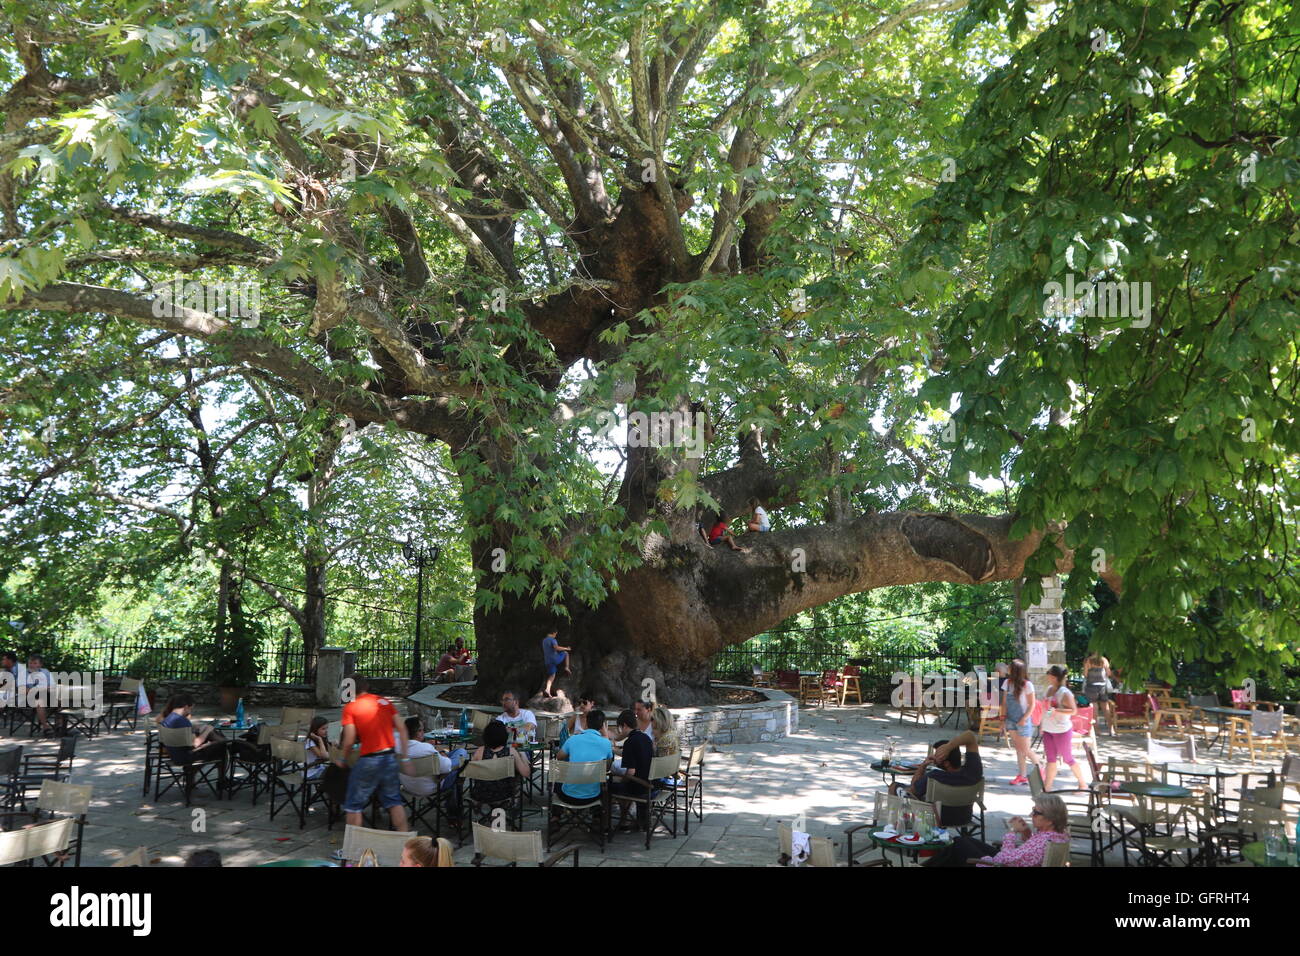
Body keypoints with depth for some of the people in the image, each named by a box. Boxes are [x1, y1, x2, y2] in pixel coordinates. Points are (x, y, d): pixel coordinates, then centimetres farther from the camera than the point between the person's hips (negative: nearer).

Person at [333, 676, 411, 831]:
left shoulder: (350, 707, -5)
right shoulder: (385, 701, 7)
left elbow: (349, 740, -12)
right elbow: (402, 729, 3)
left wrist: (342, 759, 6)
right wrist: (405, 758, 6)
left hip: (369, 760, -4)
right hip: (390, 757, 5)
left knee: (354, 805, 10)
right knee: (394, 801, 16)